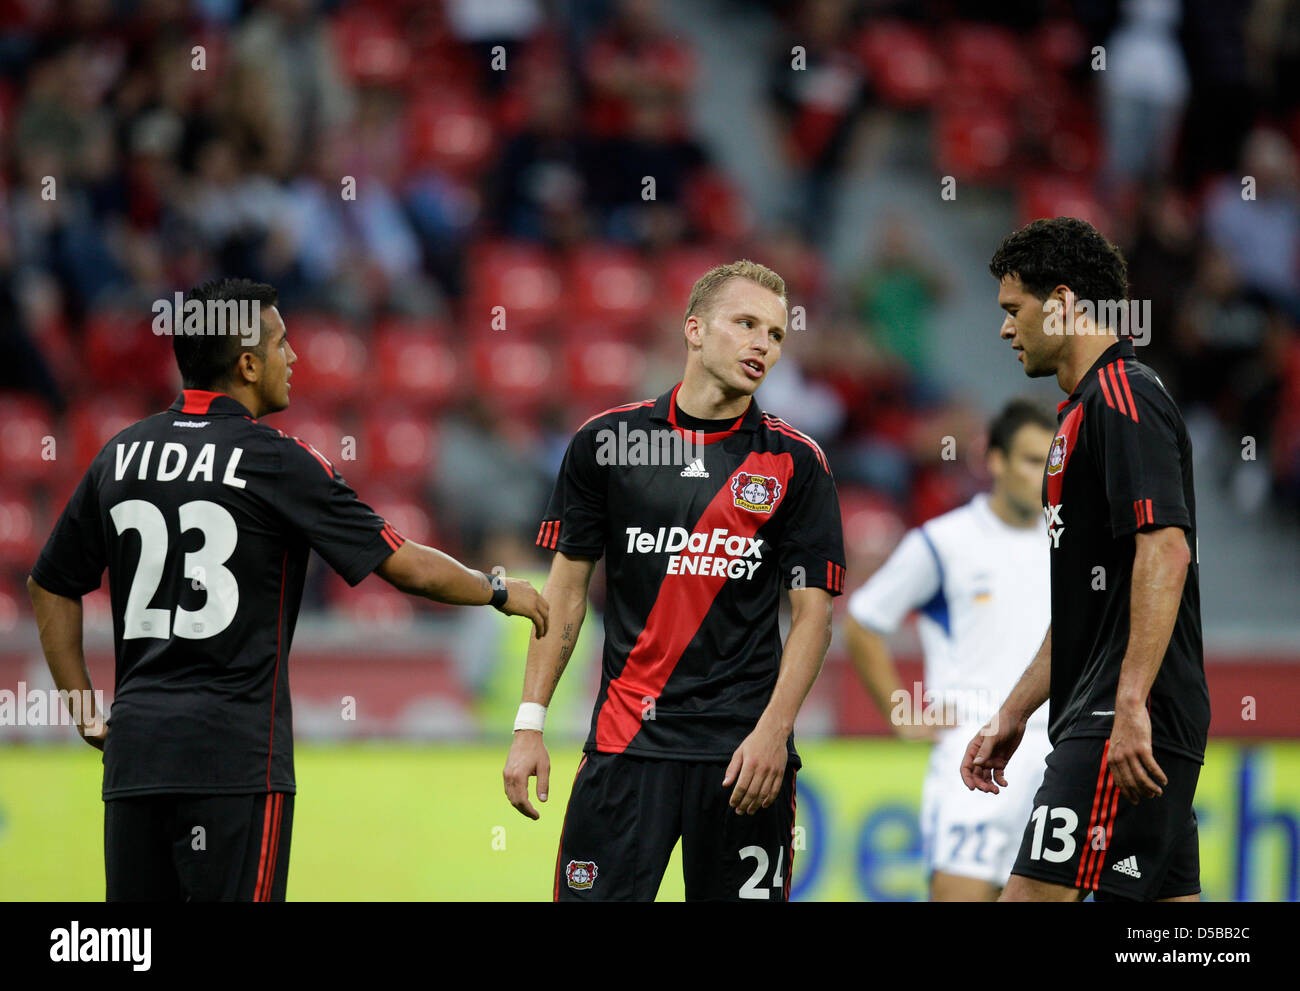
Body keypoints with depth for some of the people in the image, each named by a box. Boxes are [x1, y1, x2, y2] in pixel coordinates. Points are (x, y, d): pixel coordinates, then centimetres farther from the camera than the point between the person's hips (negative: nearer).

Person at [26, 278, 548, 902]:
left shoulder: (121, 455, 10)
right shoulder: (276, 462, -6)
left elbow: (50, 587, 17)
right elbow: (408, 567, -2)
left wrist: (86, 712, 20)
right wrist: (501, 593, 15)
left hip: (133, 750, 5)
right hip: (236, 754, -5)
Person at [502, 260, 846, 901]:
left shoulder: (796, 463, 2)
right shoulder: (606, 441, 5)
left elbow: (812, 613, 1)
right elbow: (566, 589, 9)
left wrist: (773, 732, -12)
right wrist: (530, 724, 3)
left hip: (746, 750, 0)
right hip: (626, 743, 0)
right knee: (592, 897, -6)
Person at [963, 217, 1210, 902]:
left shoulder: (1121, 396, -9)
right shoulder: (1087, 410, 23)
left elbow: (1165, 550, -21)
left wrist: (1132, 705, -26)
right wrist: (1013, 714, 26)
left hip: (1120, 724, -11)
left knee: (1035, 895, -16)